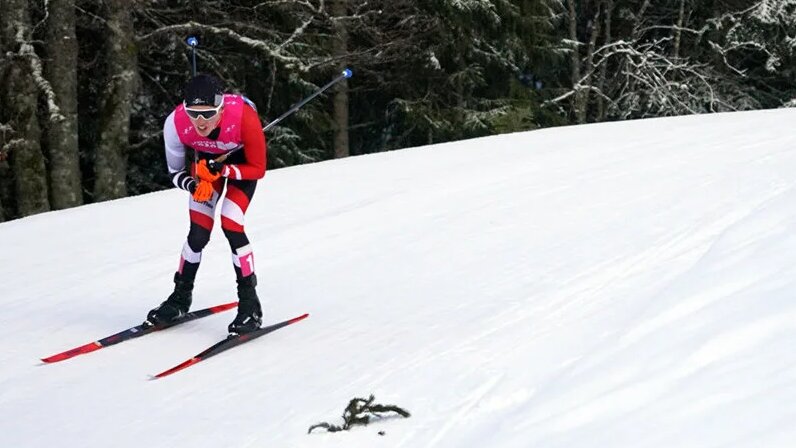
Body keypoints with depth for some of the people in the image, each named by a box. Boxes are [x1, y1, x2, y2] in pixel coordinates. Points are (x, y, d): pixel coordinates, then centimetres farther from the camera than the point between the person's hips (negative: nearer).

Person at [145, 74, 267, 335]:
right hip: (207, 159, 2)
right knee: (198, 233, -5)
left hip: (243, 159, -2)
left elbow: (257, 169, -24)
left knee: (231, 226, -18)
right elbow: (175, 173, -15)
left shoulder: (244, 117, -40)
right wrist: (193, 186, -36)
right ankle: (180, 298, 18)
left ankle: (250, 306, -5)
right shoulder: (175, 124, -33)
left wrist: (222, 171, -39)